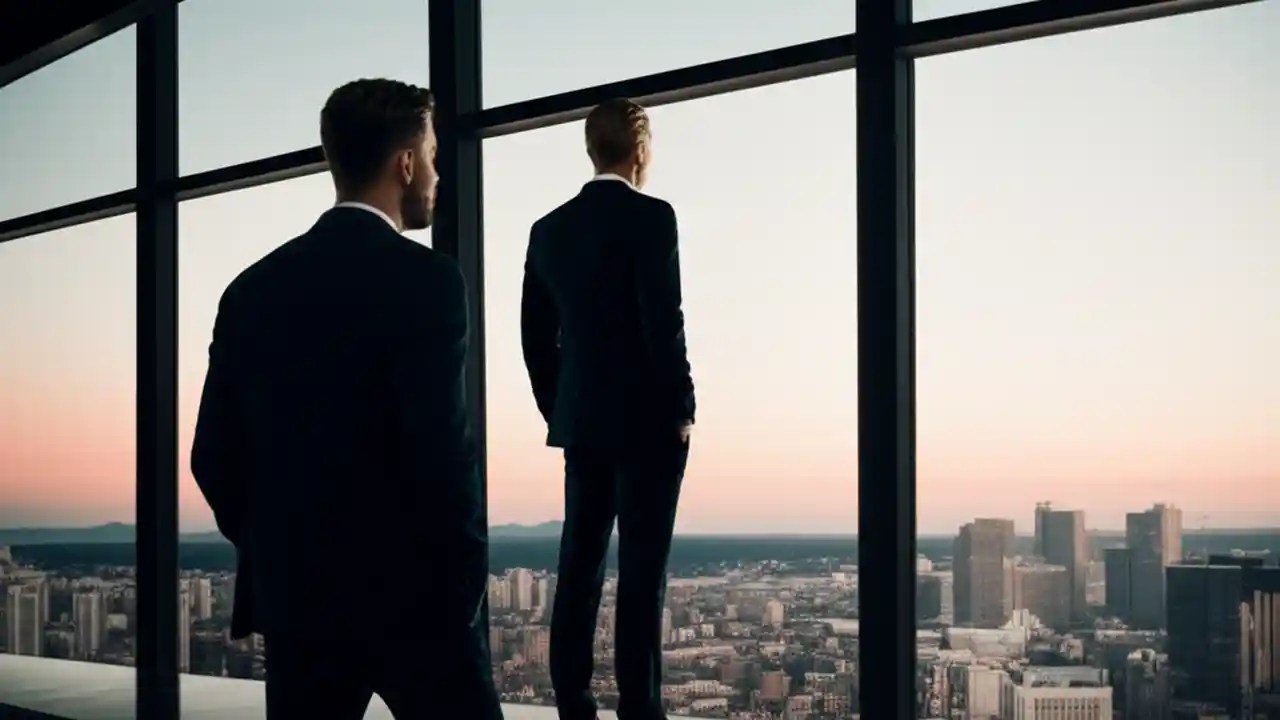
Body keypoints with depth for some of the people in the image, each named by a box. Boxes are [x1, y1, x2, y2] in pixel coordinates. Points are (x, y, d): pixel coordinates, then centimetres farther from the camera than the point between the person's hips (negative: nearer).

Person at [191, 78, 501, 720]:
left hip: (294, 598, 6)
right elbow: (442, 452, -18)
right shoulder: (423, 278, -12)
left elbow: (214, 456, 7)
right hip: (411, 597, -5)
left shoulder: (253, 289, 6)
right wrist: (465, 588, -7)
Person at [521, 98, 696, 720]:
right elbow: (664, 322, -15)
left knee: (579, 564, 8)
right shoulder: (651, 217, -10)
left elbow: (536, 335, 11)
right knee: (642, 570, -3)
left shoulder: (549, 229, 9)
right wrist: (681, 410, -6)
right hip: (646, 419, -6)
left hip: (581, 421, 6)